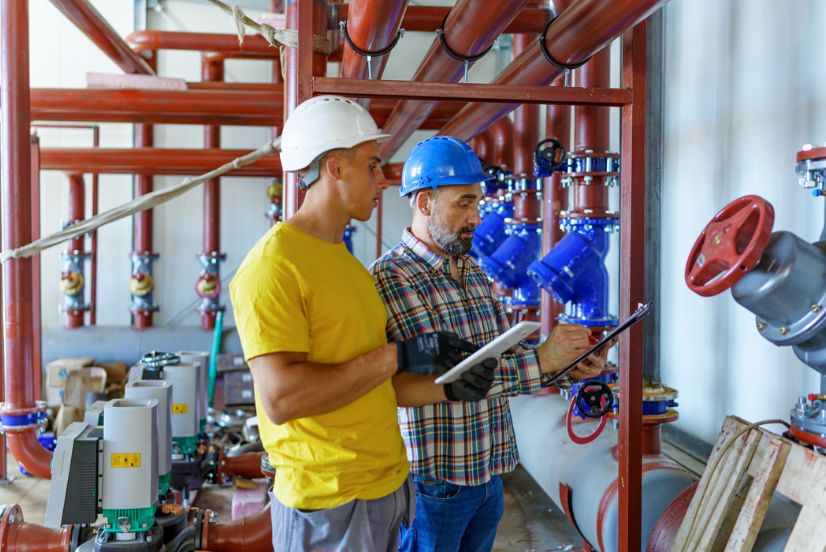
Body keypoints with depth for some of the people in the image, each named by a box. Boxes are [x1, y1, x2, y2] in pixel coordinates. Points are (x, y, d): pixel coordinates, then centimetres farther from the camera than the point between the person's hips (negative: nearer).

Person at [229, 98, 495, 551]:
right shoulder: (272, 264, -17)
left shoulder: (345, 259, 11)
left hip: (387, 486, 8)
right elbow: (280, 398, -25)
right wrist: (397, 355, -22)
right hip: (330, 503, -8)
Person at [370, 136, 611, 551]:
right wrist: (541, 360, -22)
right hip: (433, 483, -7)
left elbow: (504, 359, 11)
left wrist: (567, 368, -5)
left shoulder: (474, 274, 8)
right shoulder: (389, 278, -17)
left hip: (488, 473, 7)